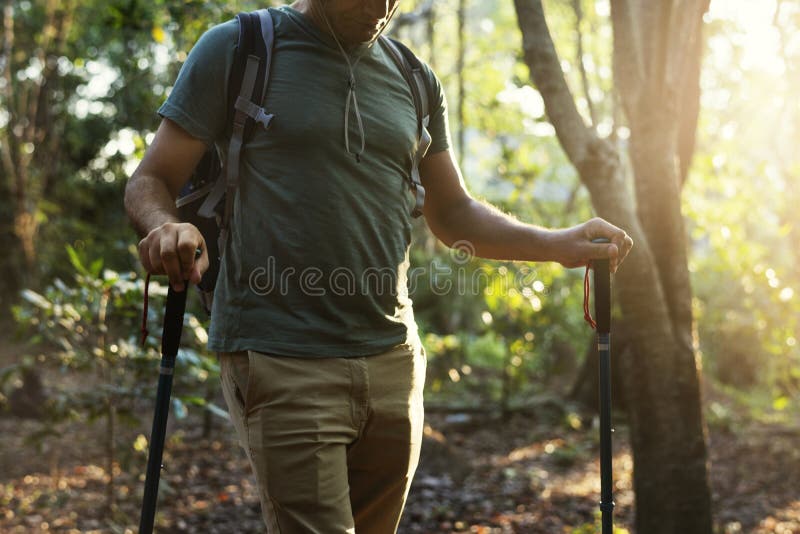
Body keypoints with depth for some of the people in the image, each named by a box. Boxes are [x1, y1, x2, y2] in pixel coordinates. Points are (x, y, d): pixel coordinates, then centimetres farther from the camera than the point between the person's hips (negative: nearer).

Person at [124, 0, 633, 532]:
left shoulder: (415, 82, 14)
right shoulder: (235, 49, 1)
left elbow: (452, 213, 19)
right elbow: (151, 183, 1)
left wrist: (558, 244, 3)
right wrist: (165, 227, -23)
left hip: (391, 362, 5)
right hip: (282, 363, -5)